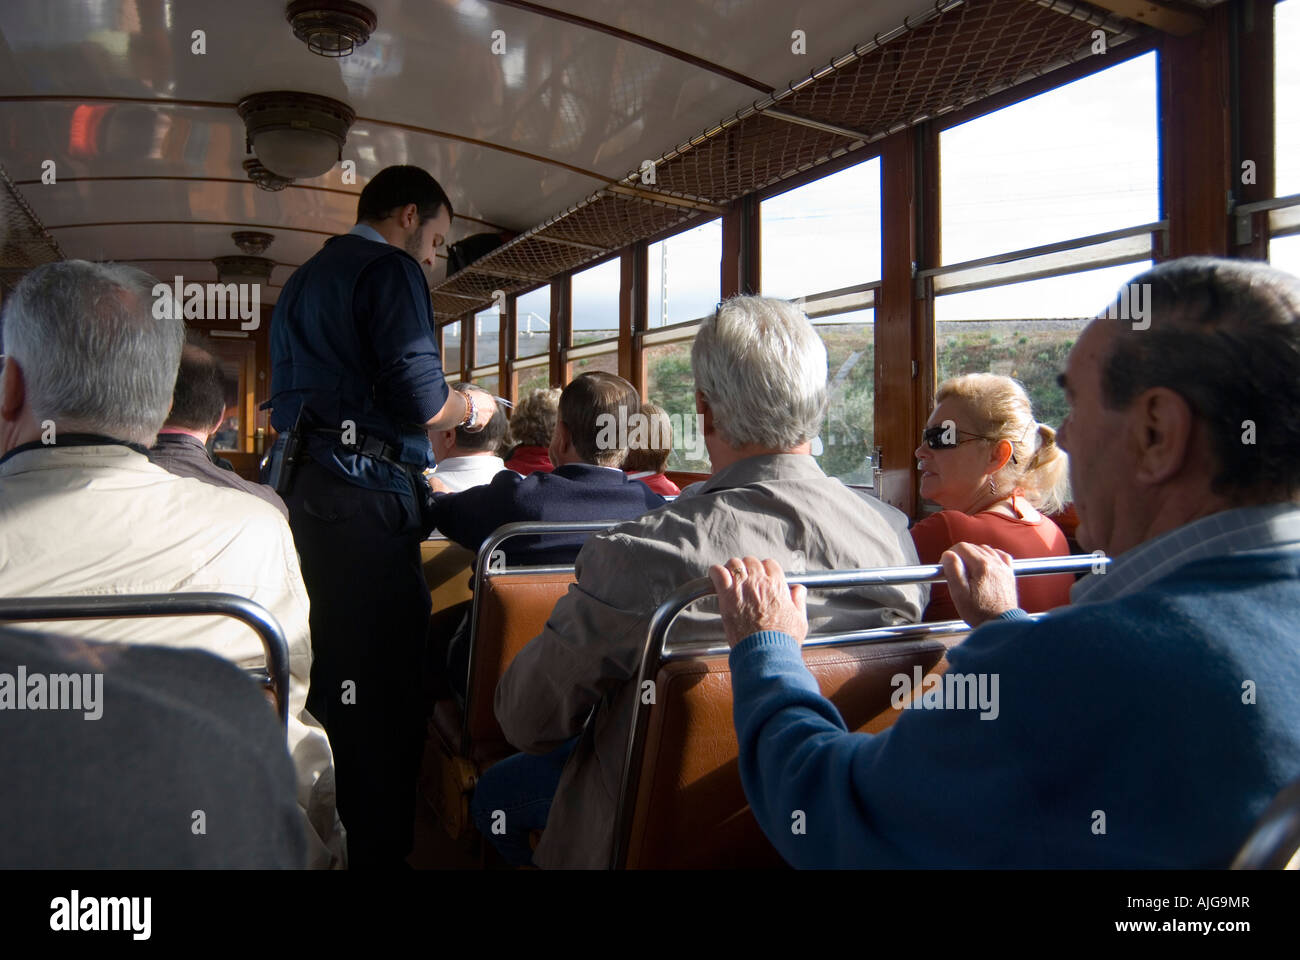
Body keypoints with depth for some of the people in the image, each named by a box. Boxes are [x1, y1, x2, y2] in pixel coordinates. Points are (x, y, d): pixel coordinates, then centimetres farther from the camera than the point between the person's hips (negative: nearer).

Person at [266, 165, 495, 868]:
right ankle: (376, 848, 0)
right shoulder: (390, 270, -4)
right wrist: (470, 407, 5)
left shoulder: (301, 282, 25)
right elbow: (421, 403, -17)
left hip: (295, 488, 10)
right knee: (378, 687, -5)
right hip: (362, 500, -9)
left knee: (318, 681, 16)